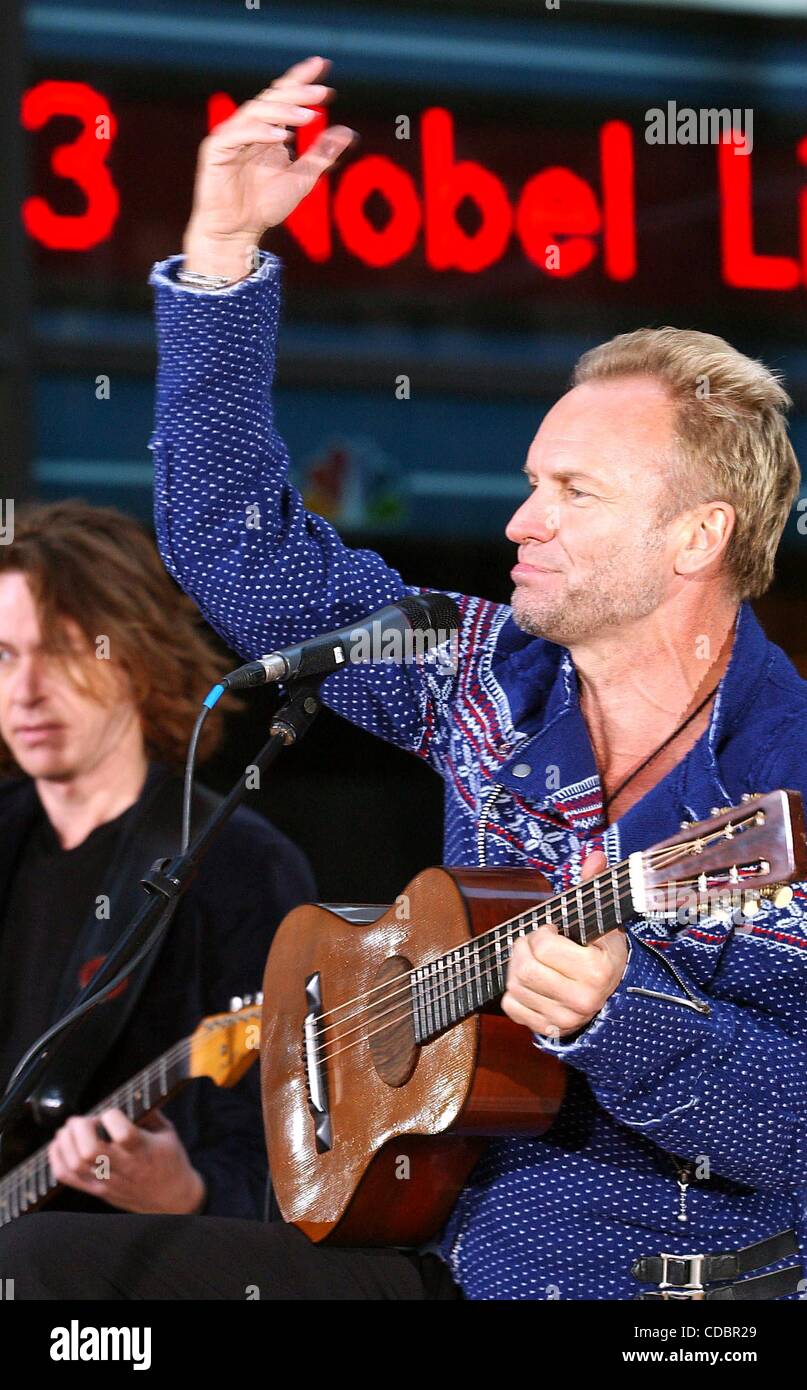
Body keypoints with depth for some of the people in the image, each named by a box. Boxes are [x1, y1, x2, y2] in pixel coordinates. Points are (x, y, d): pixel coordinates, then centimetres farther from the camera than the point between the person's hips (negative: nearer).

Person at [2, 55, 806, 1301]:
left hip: (690, 1282, -6)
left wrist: (615, 1018, -32)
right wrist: (222, 253, 4)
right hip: (443, 1256, 6)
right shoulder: (493, 683, 5)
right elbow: (237, 543, 11)